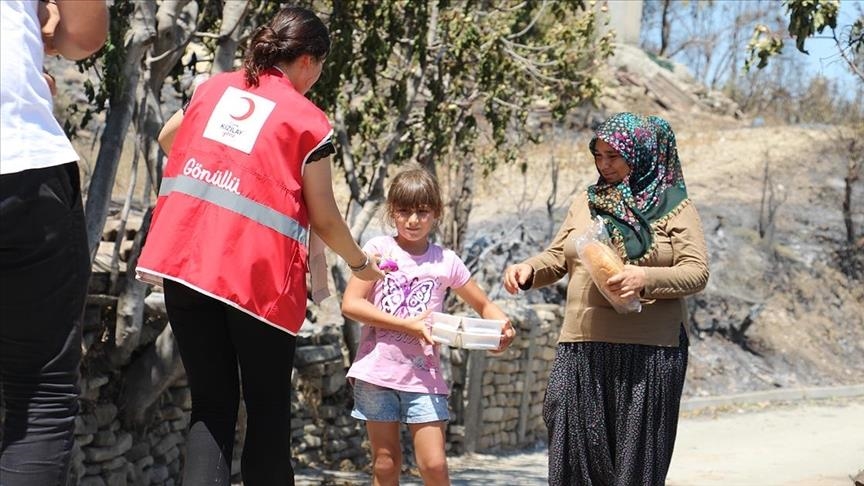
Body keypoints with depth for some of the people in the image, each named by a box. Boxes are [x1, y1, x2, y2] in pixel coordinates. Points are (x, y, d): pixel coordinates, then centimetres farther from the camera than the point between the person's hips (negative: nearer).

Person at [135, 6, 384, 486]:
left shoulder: (212, 88, 15)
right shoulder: (308, 121, 1)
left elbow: (167, 139, 34)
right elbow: (324, 218, 4)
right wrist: (360, 263, 22)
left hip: (185, 263, 4)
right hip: (257, 274, -4)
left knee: (211, 404, 9)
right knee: (269, 409, 10)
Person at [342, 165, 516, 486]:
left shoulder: (446, 261, 6)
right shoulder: (379, 249, 0)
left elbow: (484, 306, 17)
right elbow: (351, 304, -9)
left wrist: (502, 325, -7)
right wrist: (407, 325, -16)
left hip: (423, 375, 1)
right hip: (377, 371, -1)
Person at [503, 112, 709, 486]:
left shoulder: (674, 206, 3)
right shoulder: (586, 203, 15)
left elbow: (697, 272, -4)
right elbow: (556, 258, 14)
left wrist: (646, 278, -21)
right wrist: (528, 269, -7)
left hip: (648, 353, -3)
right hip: (583, 347, 3)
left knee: (636, 454, 2)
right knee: (577, 447, 1)